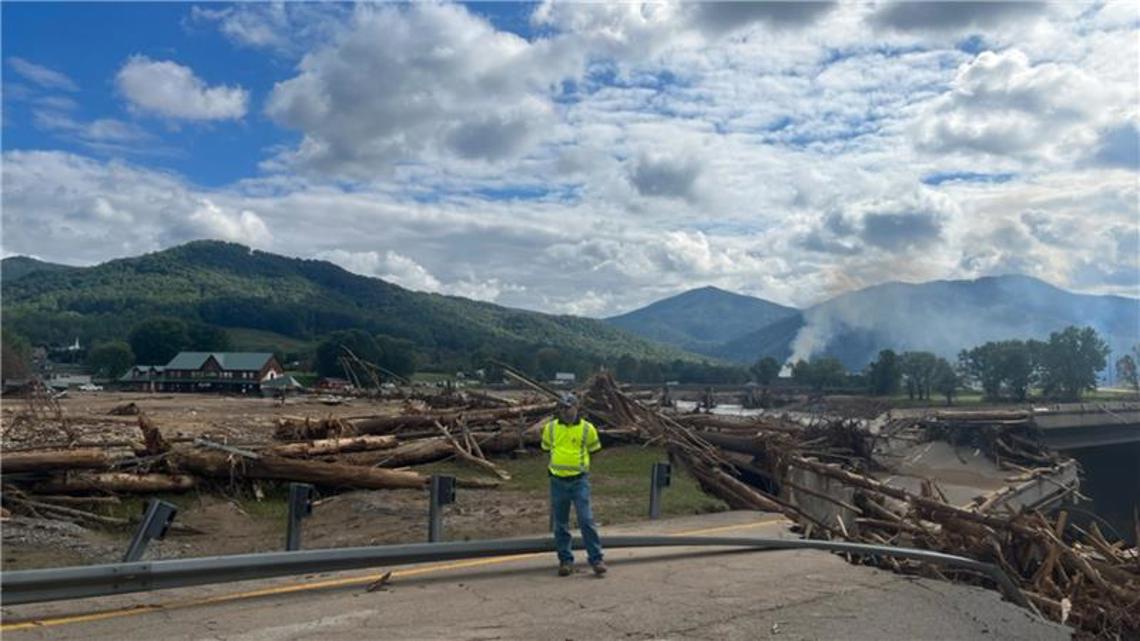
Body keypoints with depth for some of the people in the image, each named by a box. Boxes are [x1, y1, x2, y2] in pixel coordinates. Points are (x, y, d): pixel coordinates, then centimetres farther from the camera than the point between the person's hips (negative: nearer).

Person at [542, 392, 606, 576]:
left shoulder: (587, 428, -3)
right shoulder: (550, 428, 2)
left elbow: (593, 449, 12)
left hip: (579, 481, -2)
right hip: (558, 481, 2)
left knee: (586, 520, -8)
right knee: (560, 524, 7)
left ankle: (596, 559, 1)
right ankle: (565, 560, 18)